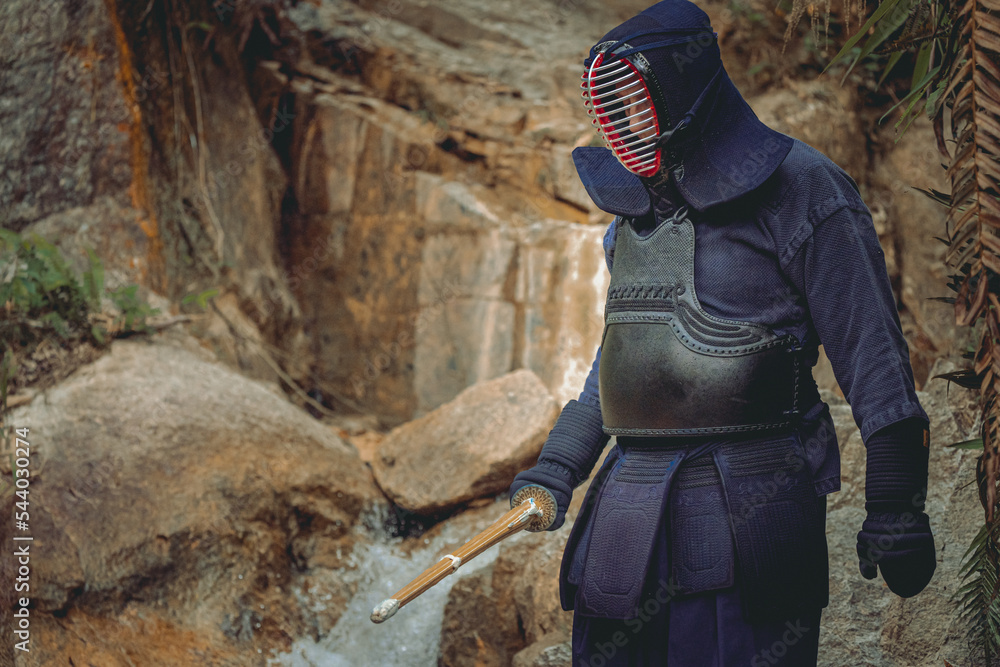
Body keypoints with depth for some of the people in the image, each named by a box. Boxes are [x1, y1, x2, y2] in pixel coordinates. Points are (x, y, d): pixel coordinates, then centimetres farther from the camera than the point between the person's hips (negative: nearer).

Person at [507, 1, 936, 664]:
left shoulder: (798, 188, -5)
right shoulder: (637, 213, 18)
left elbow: (873, 355, -7)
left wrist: (897, 509, -9)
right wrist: (558, 465, 18)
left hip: (744, 510, -7)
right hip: (628, 505, 7)